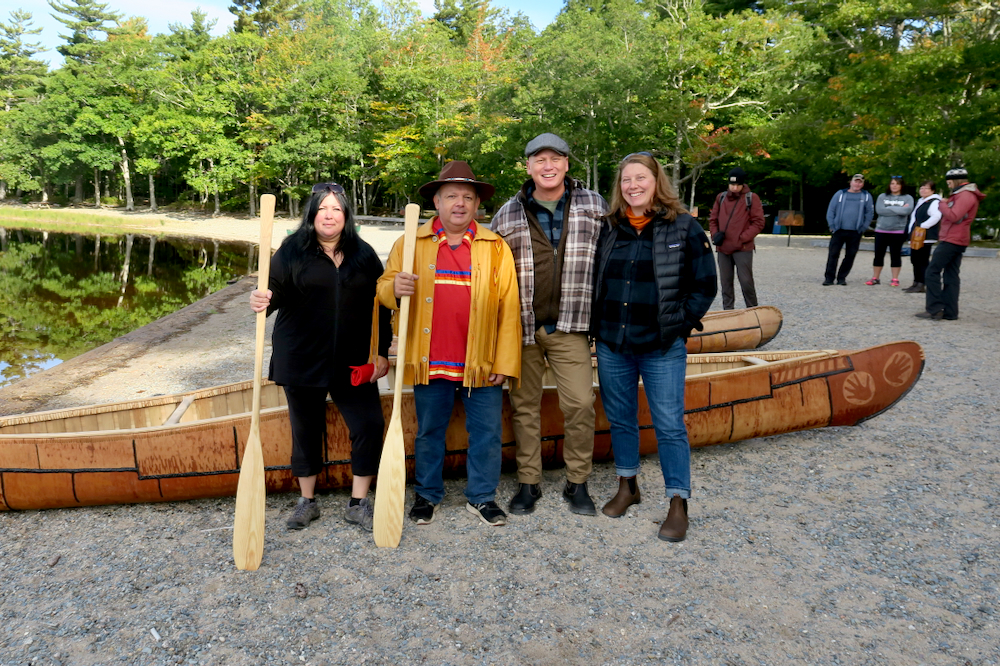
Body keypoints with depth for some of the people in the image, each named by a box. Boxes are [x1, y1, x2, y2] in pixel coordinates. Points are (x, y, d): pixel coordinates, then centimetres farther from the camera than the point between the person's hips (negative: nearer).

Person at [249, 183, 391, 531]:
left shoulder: (363, 253, 6)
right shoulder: (293, 250, 1)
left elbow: (379, 305, 7)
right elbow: (276, 289, -8)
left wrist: (382, 352, 3)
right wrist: (263, 300, -32)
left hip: (353, 361, 2)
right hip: (302, 358, -1)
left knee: (370, 426, -3)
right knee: (306, 429, 10)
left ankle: (358, 503, 14)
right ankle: (307, 501, 29)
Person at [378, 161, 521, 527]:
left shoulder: (495, 247, 2)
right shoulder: (410, 243, 5)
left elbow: (509, 308, -2)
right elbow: (383, 289, 5)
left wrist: (505, 362, -8)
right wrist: (394, 288, -20)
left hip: (481, 363, 0)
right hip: (430, 363, 1)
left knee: (487, 432, 8)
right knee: (428, 432, 14)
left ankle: (482, 497, 26)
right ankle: (427, 495, 32)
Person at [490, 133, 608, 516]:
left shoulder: (595, 206, 5)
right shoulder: (509, 213, 5)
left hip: (569, 327, -1)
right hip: (520, 326, 1)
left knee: (580, 403, -5)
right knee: (524, 405, 8)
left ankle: (577, 483, 15)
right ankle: (528, 483, 23)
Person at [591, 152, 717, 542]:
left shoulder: (684, 228, -3)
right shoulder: (608, 228, 6)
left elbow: (704, 286, 0)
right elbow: (594, 280, 14)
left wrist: (679, 324, -7)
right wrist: (597, 324, 5)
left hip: (662, 348, -4)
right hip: (611, 345, 4)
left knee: (669, 425, 0)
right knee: (619, 419, 14)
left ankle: (678, 505, 13)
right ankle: (627, 487, 33)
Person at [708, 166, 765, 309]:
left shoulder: (751, 198, -2)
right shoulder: (721, 197, 10)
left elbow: (758, 222, -4)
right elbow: (713, 219, 16)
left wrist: (742, 238, -11)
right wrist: (715, 234, -2)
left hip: (743, 249, -4)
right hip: (722, 248, 4)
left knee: (746, 282, -3)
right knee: (725, 283, 10)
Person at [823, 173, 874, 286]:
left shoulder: (866, 196, 8)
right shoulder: (840, 194, 6)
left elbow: (870, 213, 10)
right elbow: (830, 211, 7)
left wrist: (863, 228, 2)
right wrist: (832, 226, -1)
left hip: (855, 233, 1)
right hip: (838, 231, -1)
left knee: (850, 256, 3)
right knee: (833, 254, -4)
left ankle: (842, 278, 12)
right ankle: (829, 277, 0)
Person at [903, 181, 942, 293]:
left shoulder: (934, 202, -10)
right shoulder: (920, 202, 21)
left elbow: (936, 216, -27)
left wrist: (922, 226, -23)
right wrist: (910, 230, 22)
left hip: (925, 238, -10)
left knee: (922, 261, -10)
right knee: (915, 260, 12)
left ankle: (921, 285, -9)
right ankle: (916, 283, 19)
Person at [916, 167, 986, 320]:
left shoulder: (966, 195, -13)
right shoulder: (961, 194, 20)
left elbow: (954, 216, -23)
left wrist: (942, 204, -9)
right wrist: (946, 204, 4)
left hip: (951, 241, -10)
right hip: (957, 241, 10)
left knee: (933, 271, -9)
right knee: (951, 276, 8)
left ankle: (934, 309, -11)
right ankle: (950, 312, 8)